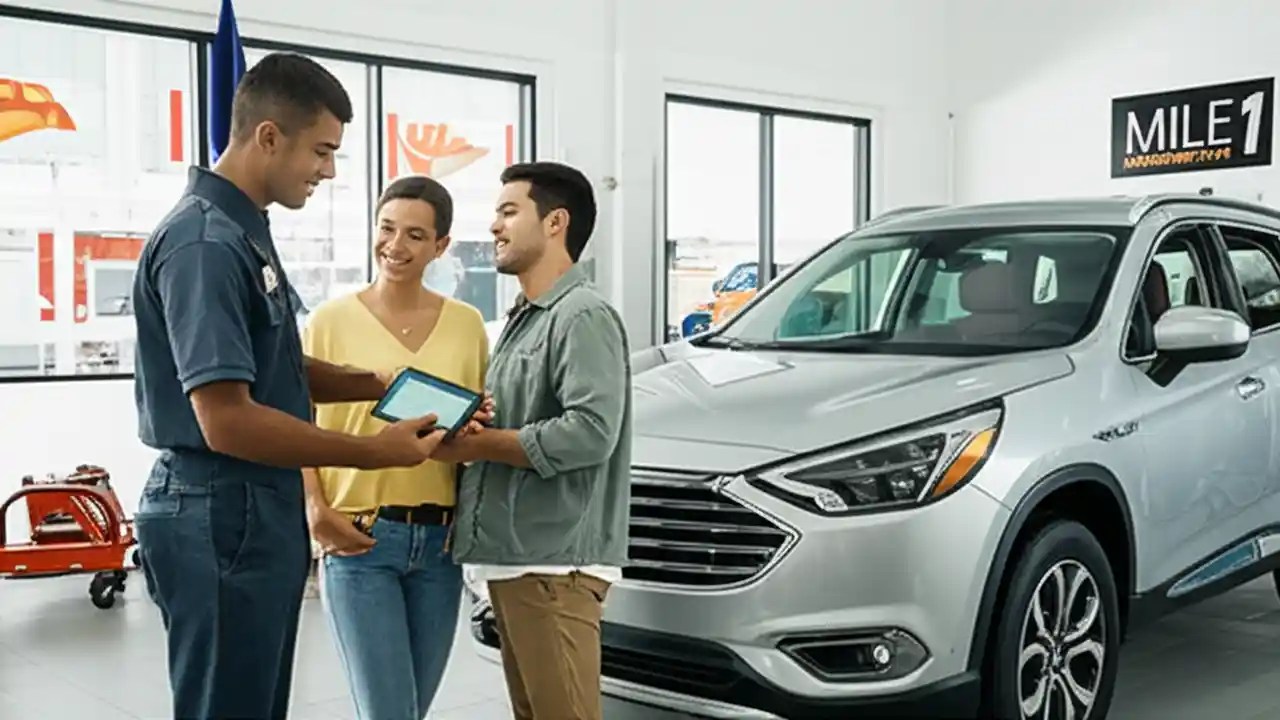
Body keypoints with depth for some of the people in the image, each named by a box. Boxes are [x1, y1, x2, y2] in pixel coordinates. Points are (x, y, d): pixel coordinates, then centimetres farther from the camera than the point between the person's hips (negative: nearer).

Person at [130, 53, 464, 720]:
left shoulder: (245, 229, 11)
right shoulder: (205, 242, -21)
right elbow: (228, 422, -26)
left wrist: (381, 385, 6)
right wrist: (377, 452, -19)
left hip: (258, 510, 10)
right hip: (221, 515, -10)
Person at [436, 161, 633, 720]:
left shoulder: (583, 316, -11)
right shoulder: (523, 319, 20)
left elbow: (590, 433, -22)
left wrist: (477, 445, -14)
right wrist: (462, 433, 2)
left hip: (555, 563, -10)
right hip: (512, 558, 10)